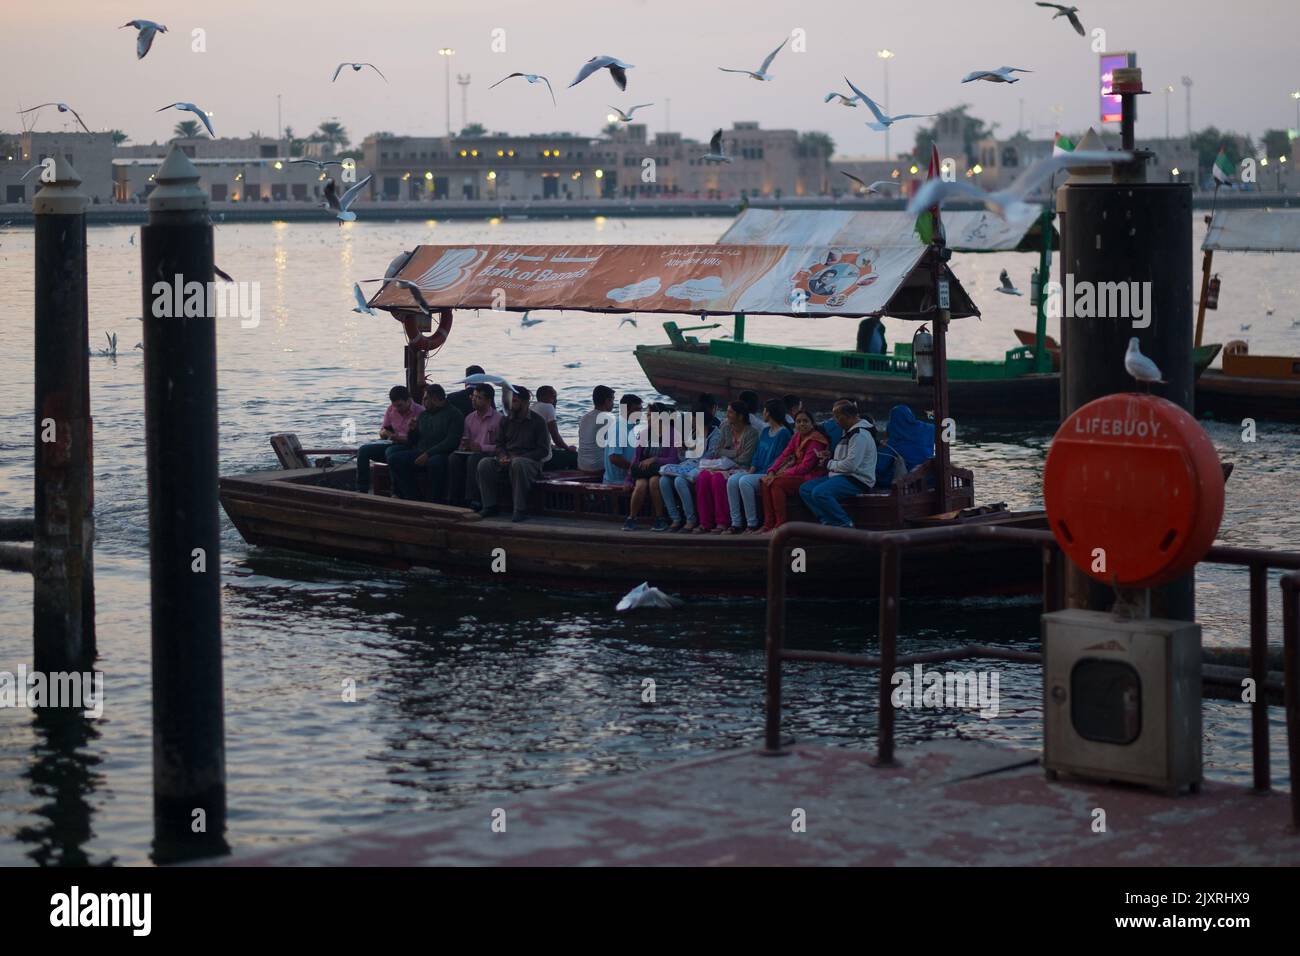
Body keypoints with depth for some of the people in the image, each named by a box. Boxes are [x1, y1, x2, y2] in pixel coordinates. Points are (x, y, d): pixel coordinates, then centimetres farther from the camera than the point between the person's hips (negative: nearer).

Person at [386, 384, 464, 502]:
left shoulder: (453, 415, -1)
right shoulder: (423, 415, 22)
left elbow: (451, 442, -15)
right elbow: (411, 443, 24)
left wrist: (428, 454, -21)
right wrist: (412, 430, 1)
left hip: (440, 454, -7)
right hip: (420, 452, 7)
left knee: (435, 462, -41)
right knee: (394, 458, -15)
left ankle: (435, 501, -27)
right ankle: (412, 498, -16)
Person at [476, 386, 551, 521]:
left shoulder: (537, 422, -1)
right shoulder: (507, 421, 15)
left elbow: (543, 450, -5)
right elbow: (499, 443, 21)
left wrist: (517, 457, -15)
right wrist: (503, 457, -3)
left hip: (530, 461, -5)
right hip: (508, 460, 5)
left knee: (517, 463, -41)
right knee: (484, 464, -21)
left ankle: (520, 509, -37)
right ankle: (490, 506, -15)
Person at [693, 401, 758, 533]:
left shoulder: (752, 432, -4)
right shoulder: (725, 427, 13)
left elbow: (745, 458, -10)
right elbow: (718, 451, 9)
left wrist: (726, 457, -8)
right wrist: (733, 453, -8)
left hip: (740, 468, -5)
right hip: (723, 467, 5)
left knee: (718, 478, -35)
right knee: (703, 477, -27)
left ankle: (722, 523, -31)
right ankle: (705, 522, -27)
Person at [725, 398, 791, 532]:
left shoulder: (783, 433, -8)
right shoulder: (765, 431, 19)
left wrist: (763, 474, -16)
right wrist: (751, 470, 1)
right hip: (757, 472, 8)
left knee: (744, 481, -31)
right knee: (732, 480, -16)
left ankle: (752, 524, -25)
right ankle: (736, 523, -20)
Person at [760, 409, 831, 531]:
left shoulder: (815, 440, -14)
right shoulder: (797, 437, 12)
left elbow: (805, 466, -20)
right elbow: (784, 455, 8)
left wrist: (780, 475, -18)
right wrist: (772, 472, -9)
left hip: (811, 477, -9)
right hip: (798, 474, 9)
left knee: (777, 483, -26)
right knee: (766, 482, -8)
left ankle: (781, 524, -21)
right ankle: (768, 524, -11)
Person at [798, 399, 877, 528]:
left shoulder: (860, 435, -15)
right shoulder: (848, 432, 20)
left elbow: (851, 465, -23)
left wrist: (830, 464, -7)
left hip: (858, 481, -11)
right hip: (844, 477, 11)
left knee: (819, 492, -31)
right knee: (804, 489, 0)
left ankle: (845, 524, -18)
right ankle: (828, 522, -11)